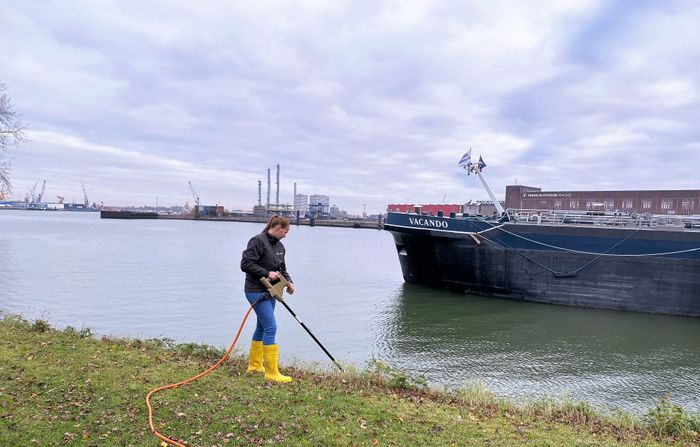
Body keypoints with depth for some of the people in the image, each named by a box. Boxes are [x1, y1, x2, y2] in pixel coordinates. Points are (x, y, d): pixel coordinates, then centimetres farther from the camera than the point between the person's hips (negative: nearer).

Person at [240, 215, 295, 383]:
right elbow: (246, 264, -19)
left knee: (262, 327, 16)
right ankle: (271, 372, -6)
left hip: (270, 292, 9)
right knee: (270, 327, -11)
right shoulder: (258, 241, -14)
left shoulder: (279, 246, 11)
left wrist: (288, 281, 0)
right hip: (257, 291, -9)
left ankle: (254, 365, 30)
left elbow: (282, 268, 19)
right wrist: (267, 273, -21)